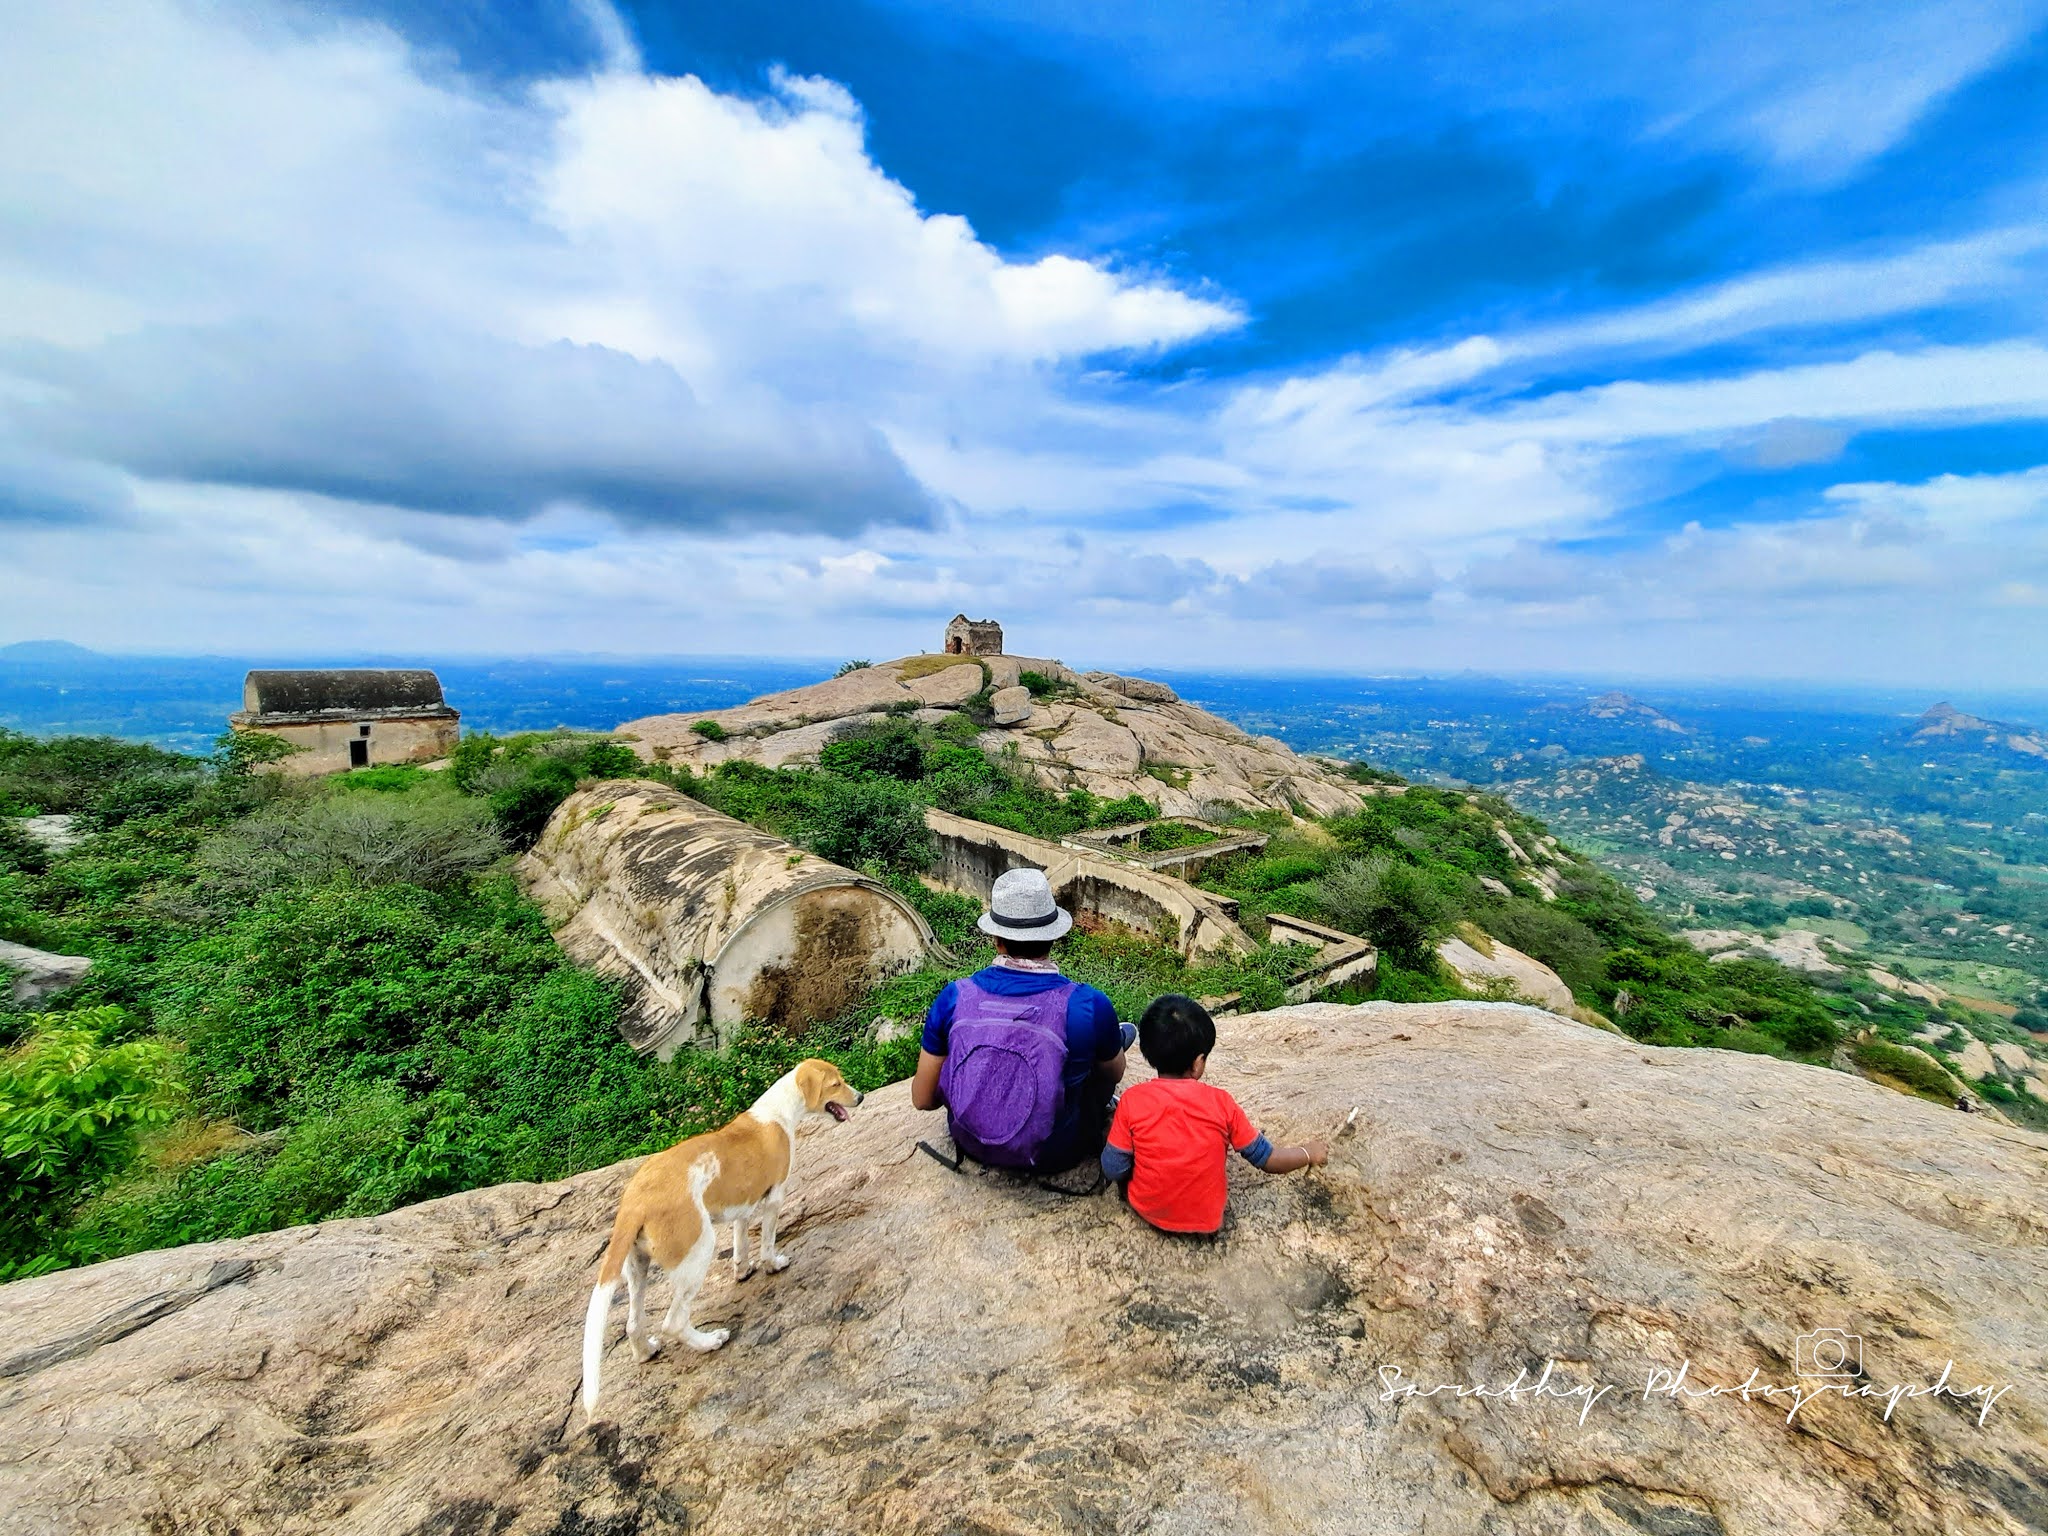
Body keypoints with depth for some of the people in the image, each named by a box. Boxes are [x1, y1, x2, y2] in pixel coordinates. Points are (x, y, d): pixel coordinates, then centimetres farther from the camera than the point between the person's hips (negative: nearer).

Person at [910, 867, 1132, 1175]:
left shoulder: (955, 997, -18)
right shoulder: (1089, 1005, -23)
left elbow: (922, 1099, -7)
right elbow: (1115, 1075, -1)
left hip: (971, 1144, 2)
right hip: (1051, 1155, -2)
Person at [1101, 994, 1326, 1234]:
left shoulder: (1132, 1100, -20)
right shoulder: (1220, 1103, -18)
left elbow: (1114, 1169, -14)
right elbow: (1267, 1159, -7)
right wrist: (1309, 1153, 12)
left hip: (1147, 1209, 0)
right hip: (1206, 1219, 1)